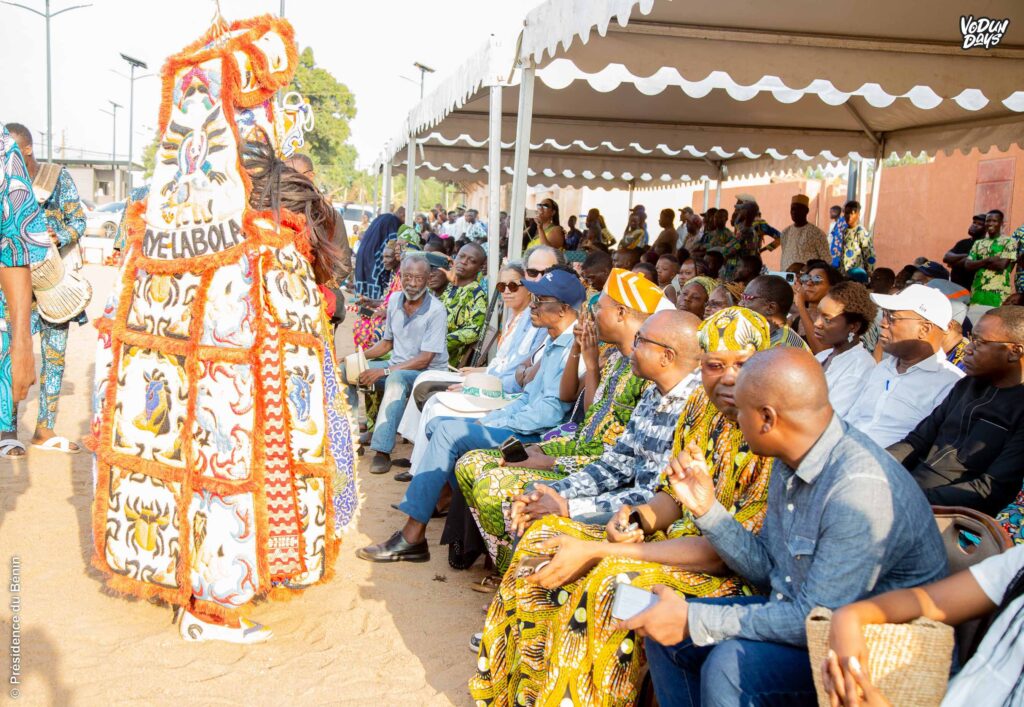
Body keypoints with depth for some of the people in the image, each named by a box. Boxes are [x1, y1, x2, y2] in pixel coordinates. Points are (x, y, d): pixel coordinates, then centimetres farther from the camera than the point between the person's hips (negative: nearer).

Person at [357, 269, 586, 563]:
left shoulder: (574, 346, -17)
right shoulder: (553, 342, 16)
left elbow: (551, 411, -23)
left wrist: (493, 425, -15)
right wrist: (489, 419, 6)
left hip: (537, 436, -11)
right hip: (522, 425, 11)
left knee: (448, 432, -18)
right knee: (438, 425, 6)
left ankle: (412, 537, -14)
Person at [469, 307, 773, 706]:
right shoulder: (701, 404, 2)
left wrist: (596, 552, -25)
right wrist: (638, 517, -13)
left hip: (733, 576, -8)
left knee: (612, 583, -33)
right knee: (547, 536, 1)